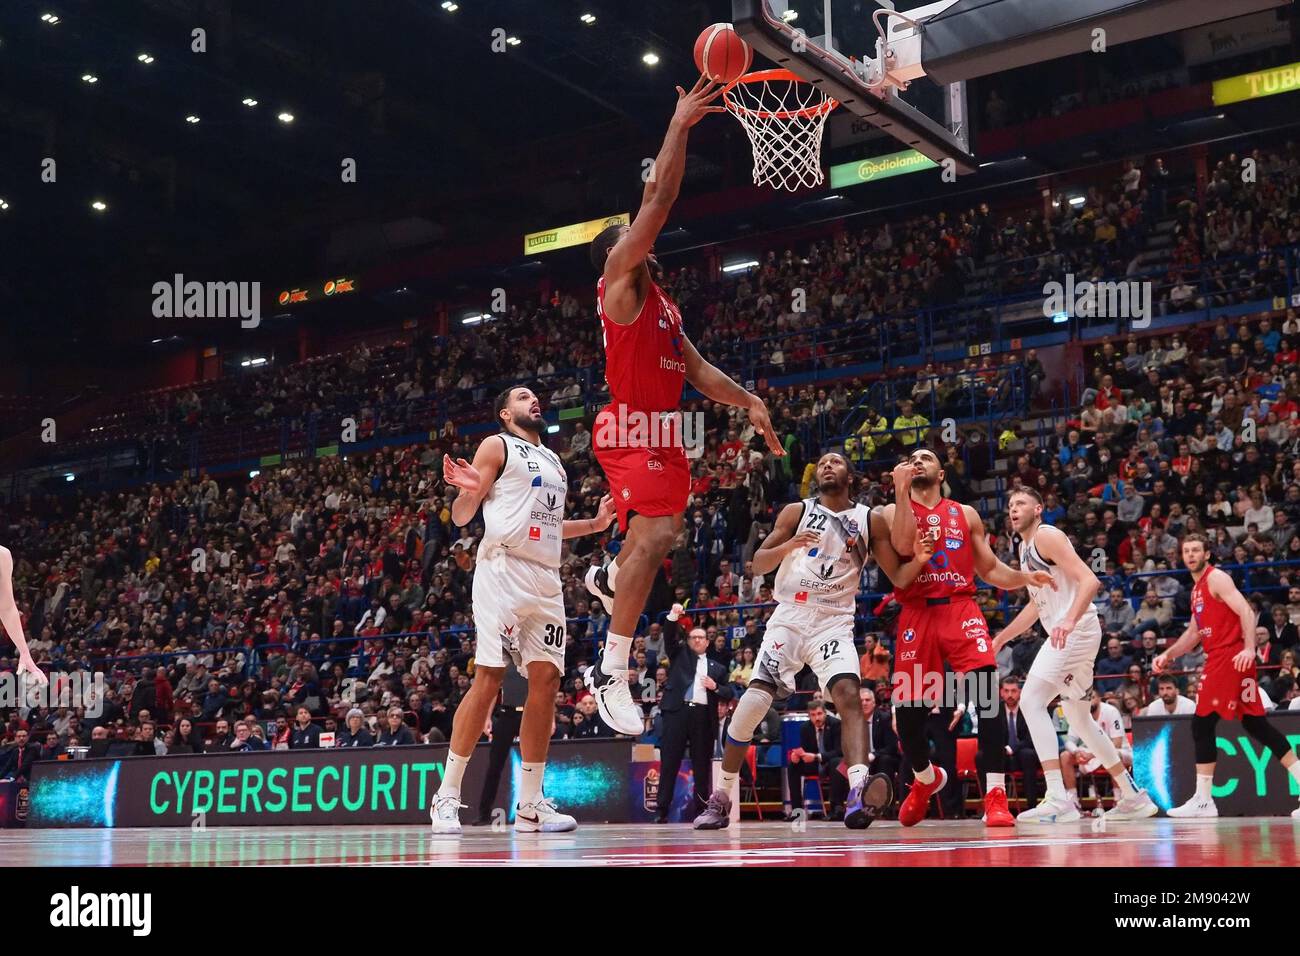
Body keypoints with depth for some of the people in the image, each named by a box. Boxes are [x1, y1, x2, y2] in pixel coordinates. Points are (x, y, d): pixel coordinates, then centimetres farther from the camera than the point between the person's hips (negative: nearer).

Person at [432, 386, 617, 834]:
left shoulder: (553, 461, 25)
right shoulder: (497, 446, 4)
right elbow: (462, 517, -3)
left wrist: (594, 523, 27)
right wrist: (468, 490, -24)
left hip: (547, 579, 7)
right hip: (504, 571, -7)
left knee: (546, 679, 0)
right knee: (489, 677, -12)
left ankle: (530, 804, 4)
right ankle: (447, 795, -5)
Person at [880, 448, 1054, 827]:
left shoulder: (965, 514, 17)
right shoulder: (893, 510, 11)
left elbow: (990, 569, 16)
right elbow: (904, 546, -11)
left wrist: (1025, 577, -2)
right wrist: (901, 490, -13)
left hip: (960, 608, 0)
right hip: (916, 614, 0)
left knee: (988, 692, -20)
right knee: (908, 708, 1)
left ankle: (996, 795, -20)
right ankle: (926, 778, 32)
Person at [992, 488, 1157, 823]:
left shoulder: (1047, 536, -9)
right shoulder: (1024, 548, 20)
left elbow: (1090, 581, -20)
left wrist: (1069, 621, -35)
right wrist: (1000, 639, 29)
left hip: (1077, 629, -11)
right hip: (1065, 634, 11)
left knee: (1032, 700, -20)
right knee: (1078, 719, 16)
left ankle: (1059, 800, -26)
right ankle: (1133, 797, 25)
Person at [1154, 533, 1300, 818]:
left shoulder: (1216, 578, -6)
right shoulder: (1197, 588, 22)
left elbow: (1246, 610, -17)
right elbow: (1193, 633, 27)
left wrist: (1249, 648, -28)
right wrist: (1167, 656, 18)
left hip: (1230, 657, -9)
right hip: (1218, 659, 9)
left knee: (1201, 724, -8)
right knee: (1255, 723, 8)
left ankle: (1203, 800, -5)